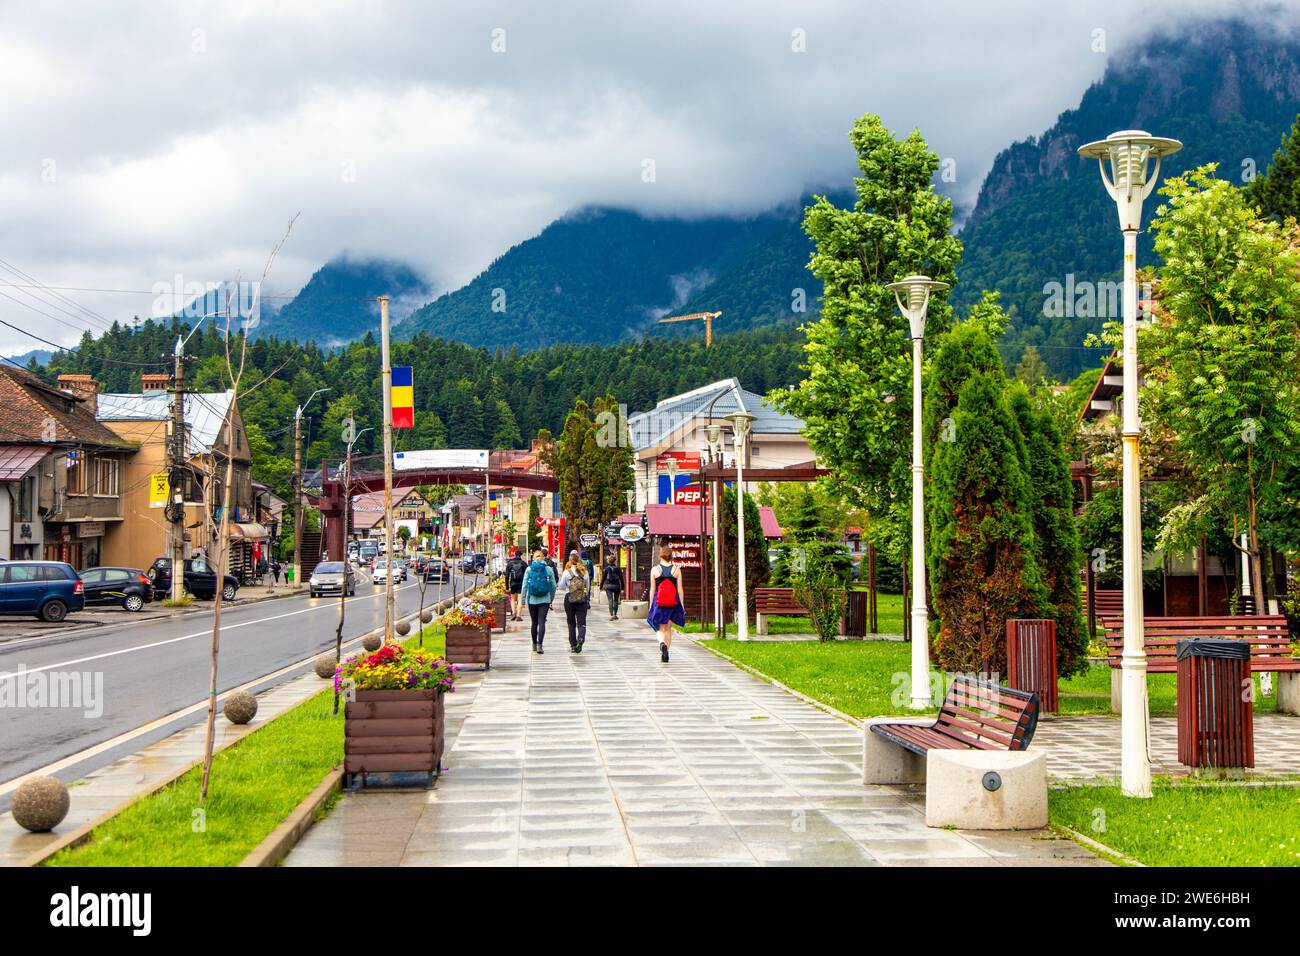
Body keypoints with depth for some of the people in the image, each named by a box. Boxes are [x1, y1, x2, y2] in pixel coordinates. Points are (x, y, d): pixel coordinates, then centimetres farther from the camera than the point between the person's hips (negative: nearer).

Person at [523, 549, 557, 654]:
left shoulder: (529, 569, -1)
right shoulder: (548, 569, 0)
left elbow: (525, 585, -1)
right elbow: (553, 586, 4)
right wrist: (551, 599, 16)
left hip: (532, 600, 1)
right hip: (545, 600, -1)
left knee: (534, 622, 13)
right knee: (542, 622, -4)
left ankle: (534, 645, 23)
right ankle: (539, 644, -17)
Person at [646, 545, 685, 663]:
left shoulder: (655, 570, -3)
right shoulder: (676, 569, -1)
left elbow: (652, 589, -1)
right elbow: (680, 589, 0)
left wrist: (651, 605, 7)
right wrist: (682, 606, 6)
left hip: (658, 603, -1)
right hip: (673, 603, 1)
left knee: (661, 628, 7)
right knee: (668, 628, 15)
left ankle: (662, 643, -23)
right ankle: (665, 653, 16)